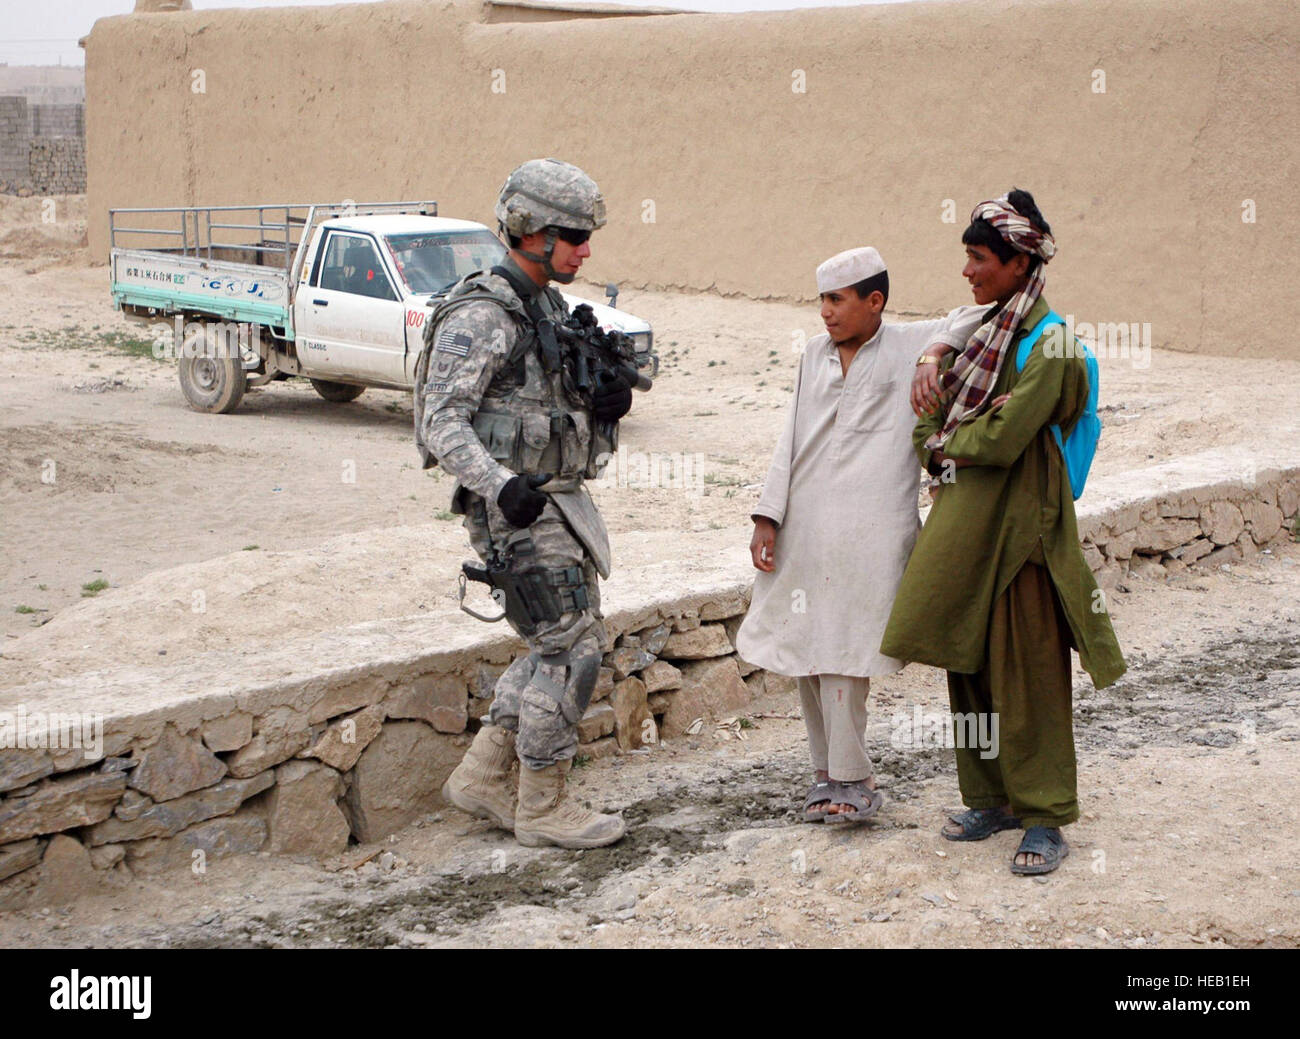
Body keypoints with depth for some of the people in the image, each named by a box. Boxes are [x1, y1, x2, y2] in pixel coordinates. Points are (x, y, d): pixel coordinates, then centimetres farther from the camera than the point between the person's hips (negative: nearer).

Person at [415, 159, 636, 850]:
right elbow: (443, 422, -21)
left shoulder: (549, 308, 14)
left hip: (556, 501, 10)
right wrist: (500, 486, -36)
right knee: (571, 646, -7)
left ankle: (482, 778, 22)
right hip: (515, 509, -10)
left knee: (561, 644, 13)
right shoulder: (481, 315, -15)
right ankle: (541, 807, 5)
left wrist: (604, 404, 0)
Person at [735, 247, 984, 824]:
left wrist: (939, 351, -15)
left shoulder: (910, 345, 2)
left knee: (844, 656, -9)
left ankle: (852, 779, 2)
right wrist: (767, 517, 7)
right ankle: (829, 771, 18)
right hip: (803, 527, 5)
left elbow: (978, 316, 1)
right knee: (804, 649, 6)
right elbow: (791, 440, 14)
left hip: (867, 532, -5)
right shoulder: (816, 355, 15)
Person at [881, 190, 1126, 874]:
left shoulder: (1049, 343, -14)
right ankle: (993, 799, 25)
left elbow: (1000, 438, -20)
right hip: (964, 522, 8)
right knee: (969, 665, 12)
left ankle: (1045, 817, 7)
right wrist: (931, 376, -7)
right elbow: (938, 427, 14)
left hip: (1018, 527, -8)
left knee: (1025, 672, -2)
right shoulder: (985, 330, 12)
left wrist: (942, 441, -4)